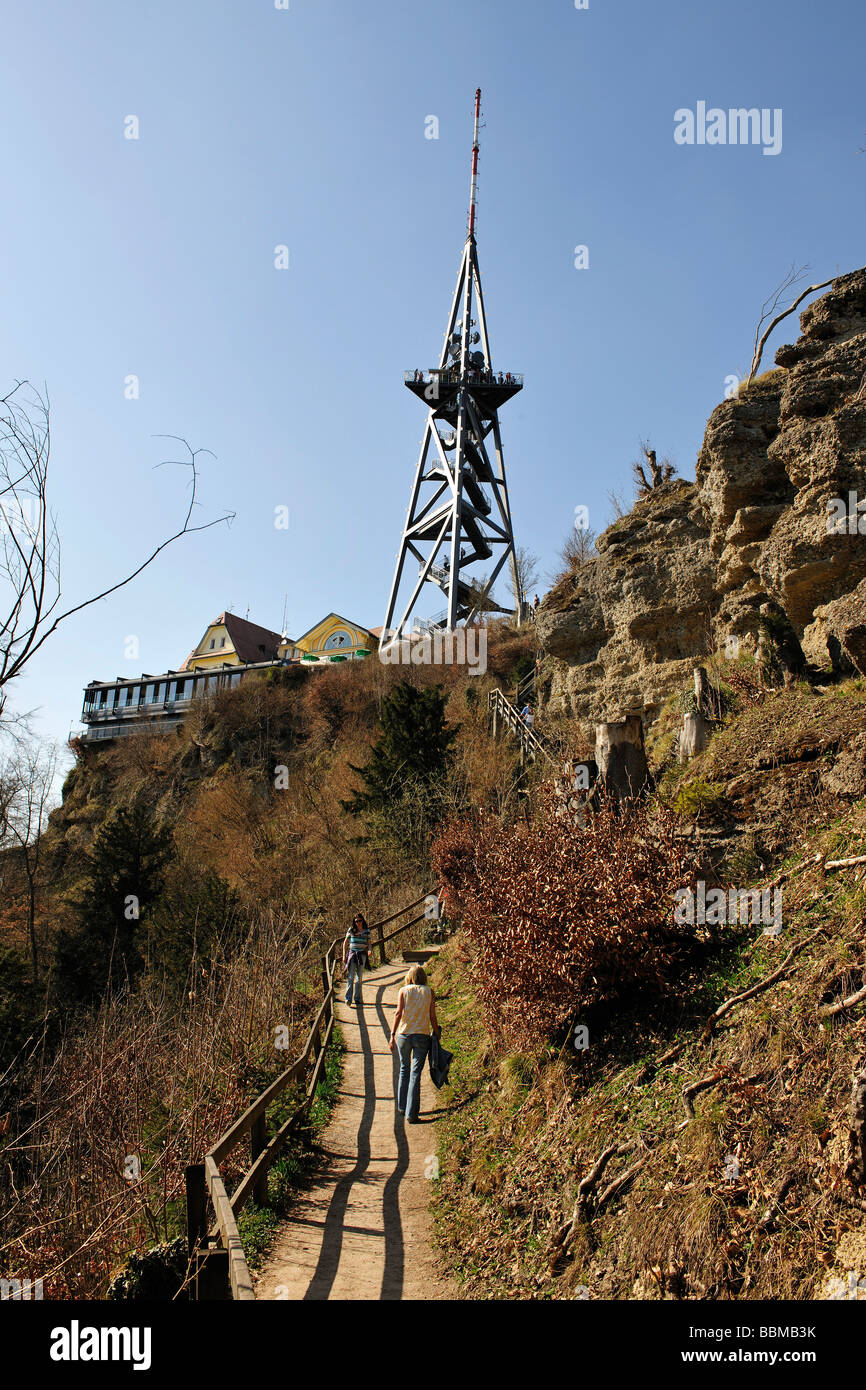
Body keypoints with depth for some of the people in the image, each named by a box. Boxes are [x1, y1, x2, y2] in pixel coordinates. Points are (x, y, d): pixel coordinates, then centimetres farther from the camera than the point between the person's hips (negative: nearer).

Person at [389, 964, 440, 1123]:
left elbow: (399, 1013, -8)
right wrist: (437, 1037, 9)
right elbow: (433, 1017, 1)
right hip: (422, 1035, -1)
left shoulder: (403, 991, 1)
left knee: (404, 1070, 19)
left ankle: (402, 1106, 27)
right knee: (415, 1074, 2)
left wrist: (392, 1035, -8)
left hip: (404, 1034, 1)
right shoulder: (429, 992, 2)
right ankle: (411, 1113, -2)